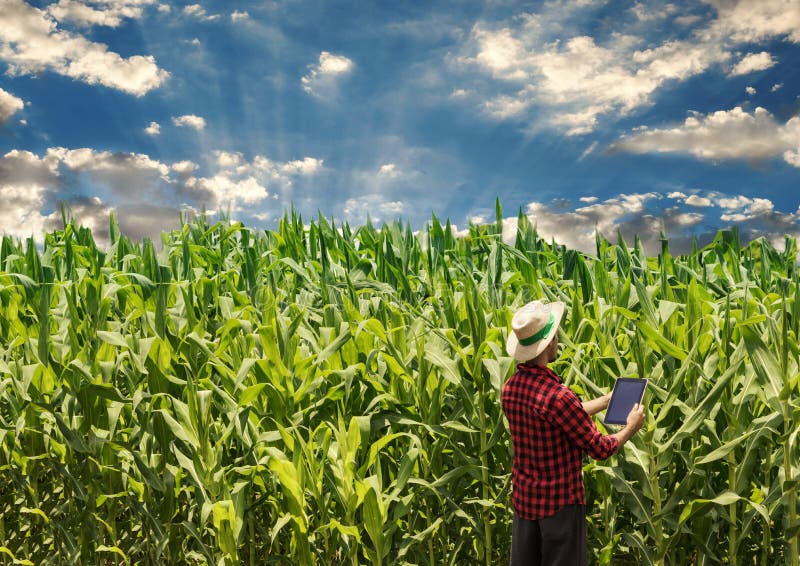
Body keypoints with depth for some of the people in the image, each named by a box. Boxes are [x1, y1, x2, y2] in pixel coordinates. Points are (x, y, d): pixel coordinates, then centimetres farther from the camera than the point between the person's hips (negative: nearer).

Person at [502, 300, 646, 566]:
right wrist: (631, 427, 3)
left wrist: (608, 400, 20)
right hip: (560, 503, -7)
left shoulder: (511, 388, -3)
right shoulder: (557, 396, -27)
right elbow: (600, 449, -15)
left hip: (524, 499, 7)